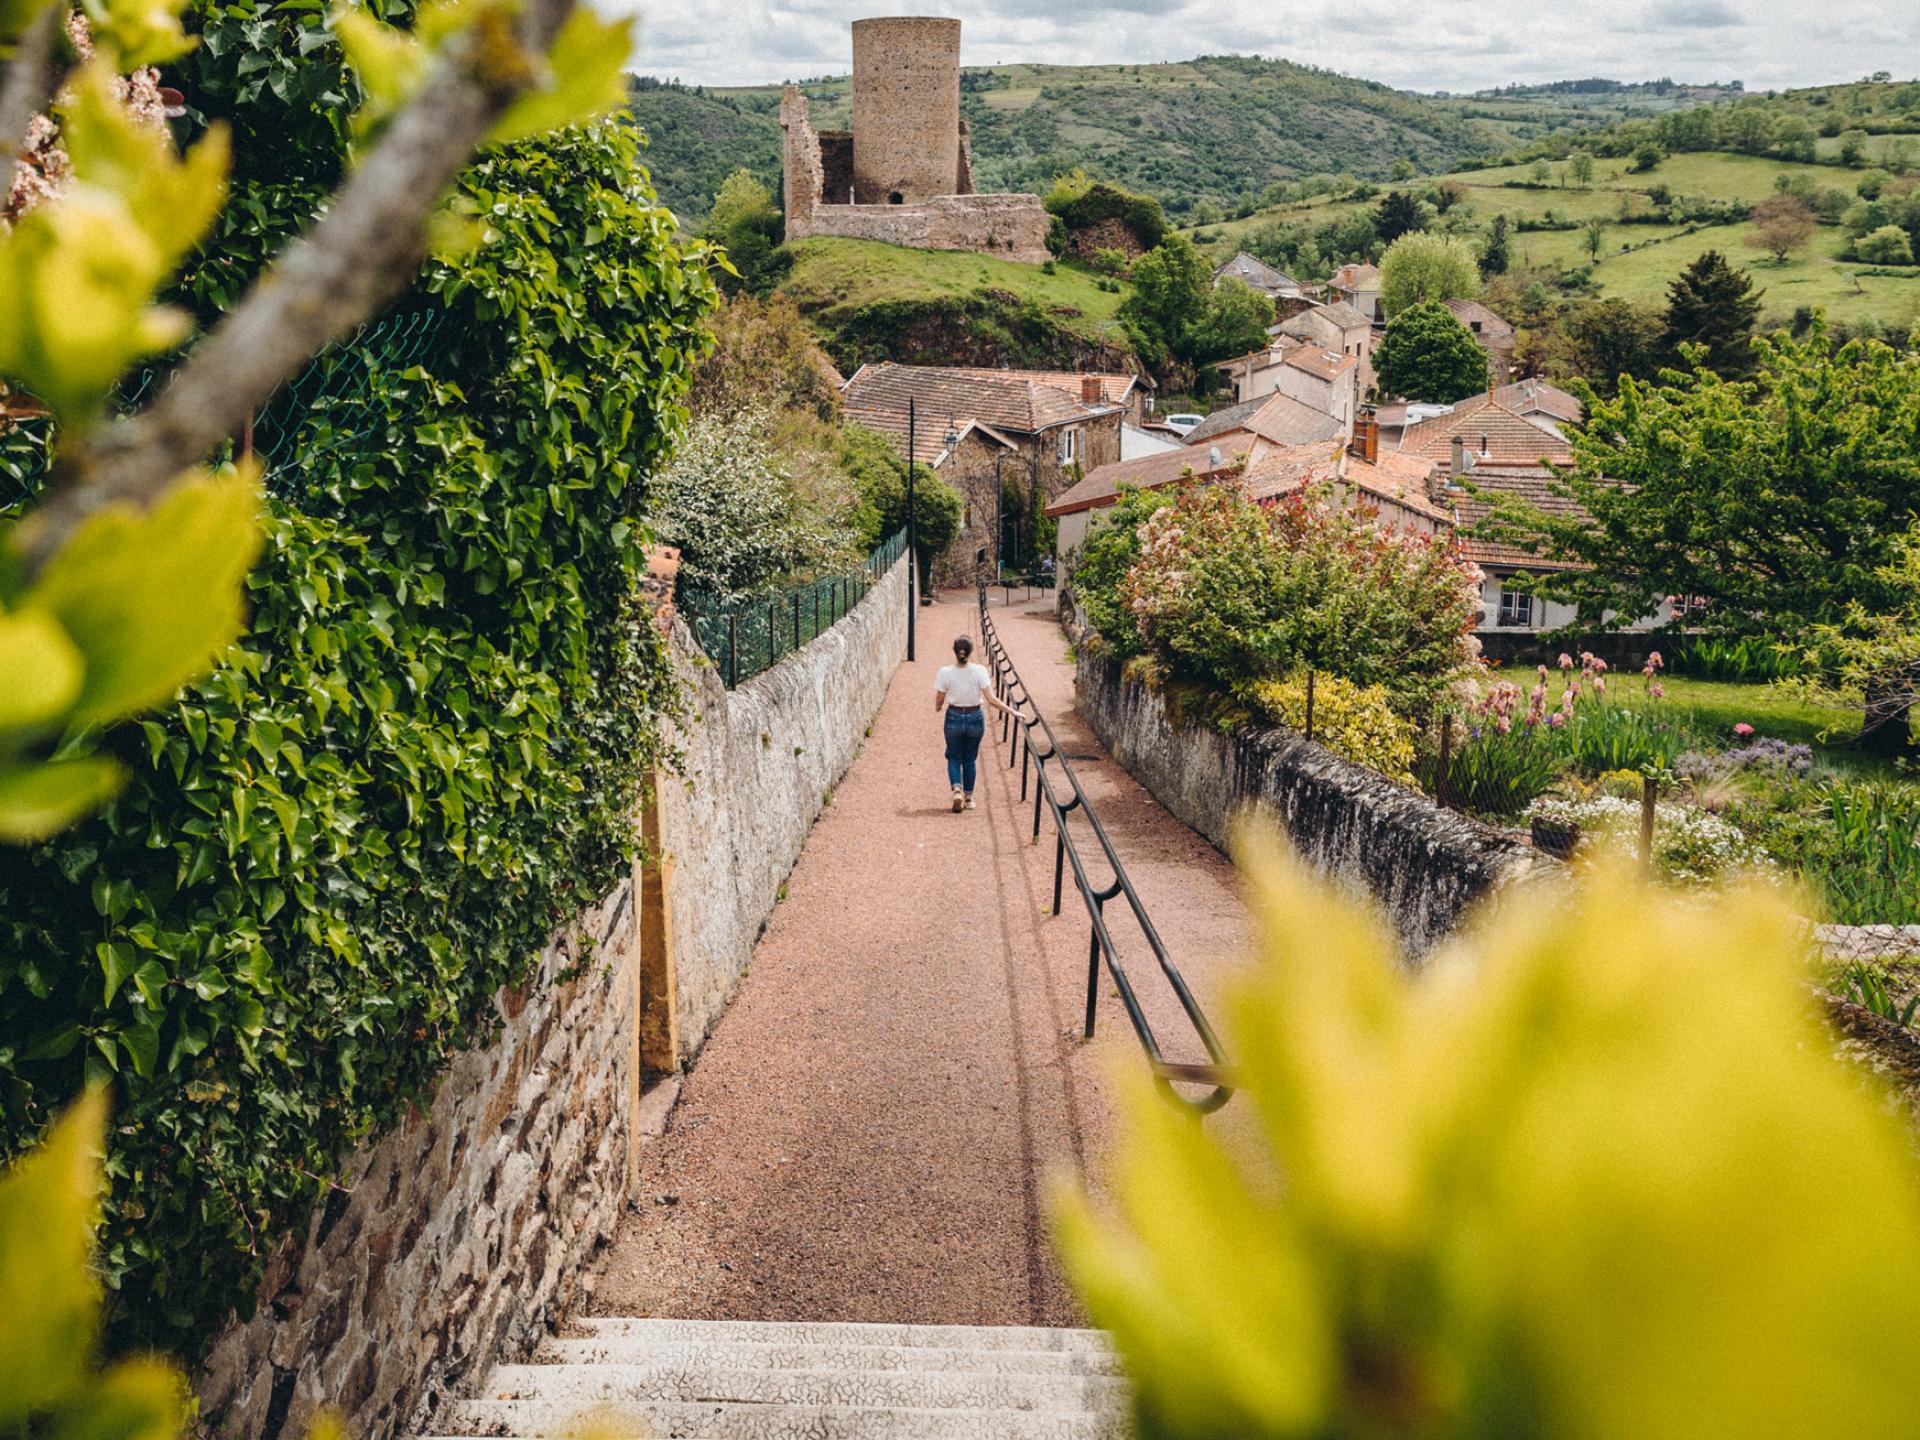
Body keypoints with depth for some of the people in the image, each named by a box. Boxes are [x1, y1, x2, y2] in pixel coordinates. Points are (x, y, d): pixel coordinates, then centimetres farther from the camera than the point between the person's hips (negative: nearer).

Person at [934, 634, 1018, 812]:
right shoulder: (979, 671, -14)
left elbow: (939, 701, -3)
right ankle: (968, 798, 23)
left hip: (954, 718, -1)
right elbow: (991, 699, -15)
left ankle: (957, 790, -9)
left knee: (954, 758, 15)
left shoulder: (945, 673, -13)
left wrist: (937, 709, 20)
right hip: (975, 718, 1)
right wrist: (1011, 711, -6)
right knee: (969, 760, 17)